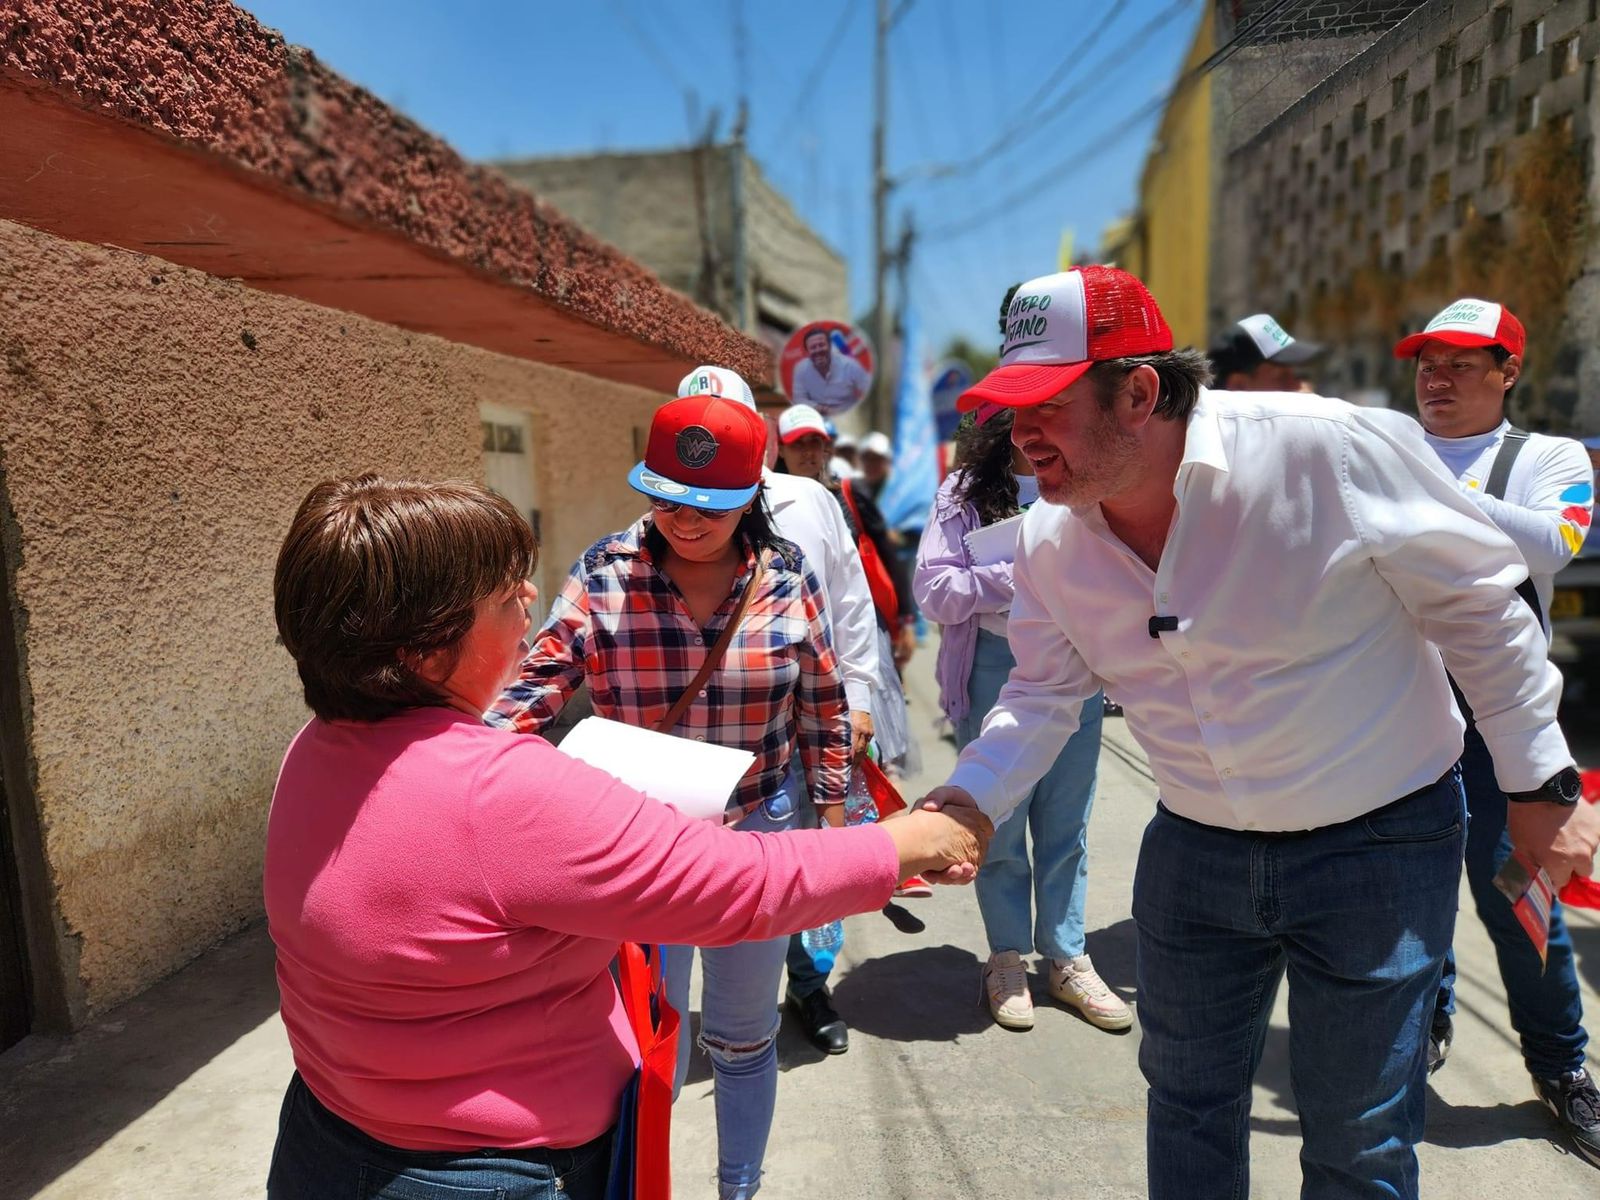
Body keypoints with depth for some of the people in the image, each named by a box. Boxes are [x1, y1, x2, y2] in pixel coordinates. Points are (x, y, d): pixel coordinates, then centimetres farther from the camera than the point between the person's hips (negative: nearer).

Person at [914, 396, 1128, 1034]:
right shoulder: (966, 492, -5)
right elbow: (934, 590, -12)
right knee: (1000, 822, 11)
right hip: (997, 667, -2)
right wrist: (1018, 576, -17)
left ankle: (1067, 958, 28)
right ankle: (1007, 957, 28)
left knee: (1066, 824, 12)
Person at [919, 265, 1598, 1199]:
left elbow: (1480, 605, -13)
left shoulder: (1333, 449, -25)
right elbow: (1044, 695, -2)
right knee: (1187, 1102, 21)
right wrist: (963, 800, -18)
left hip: (1378, 841, -4)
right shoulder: (1052, 540, -10)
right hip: (1195, 846, 4)